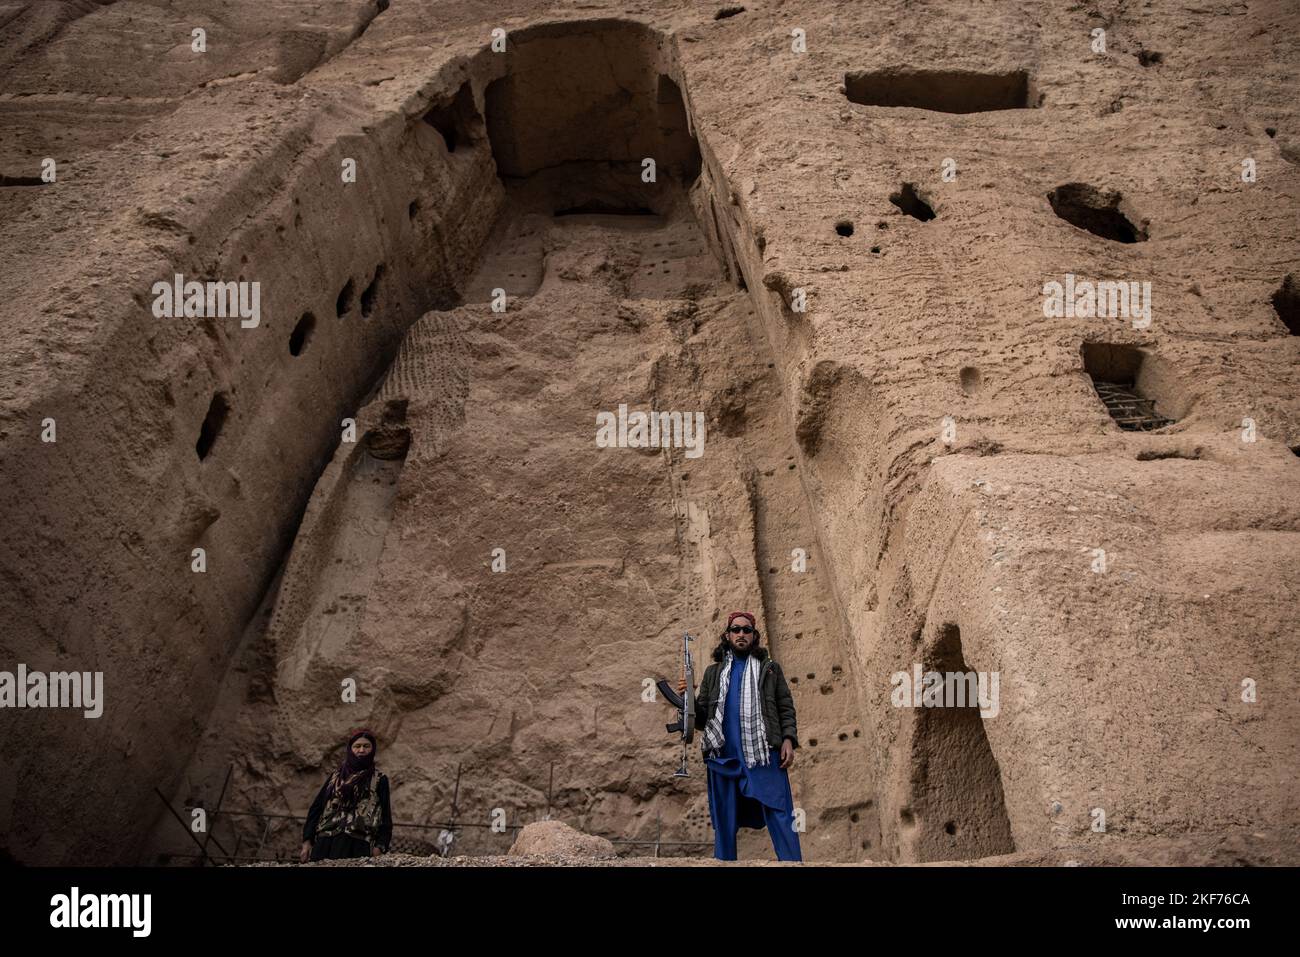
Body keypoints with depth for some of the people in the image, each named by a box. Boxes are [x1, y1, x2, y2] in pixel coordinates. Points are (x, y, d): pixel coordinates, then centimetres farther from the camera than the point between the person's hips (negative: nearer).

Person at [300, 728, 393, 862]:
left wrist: (379, 847, -10)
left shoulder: (379, 779, 8)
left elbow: (385, 815, 2)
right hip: (325, 843, 3)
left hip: (357, 845, -3)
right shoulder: (336, 776, 18)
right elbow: (317, 807, 15)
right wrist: (307, 841, 4)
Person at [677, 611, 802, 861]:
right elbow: (701, 718, 15)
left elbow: (786, 708, 9)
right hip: (724, 758, 2)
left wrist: (788, 740, -7)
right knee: (724, 824, 6)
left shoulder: (770, 668, 14)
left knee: (781, 819, -8)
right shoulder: (713, 672, 18)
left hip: (764, 756, -2)